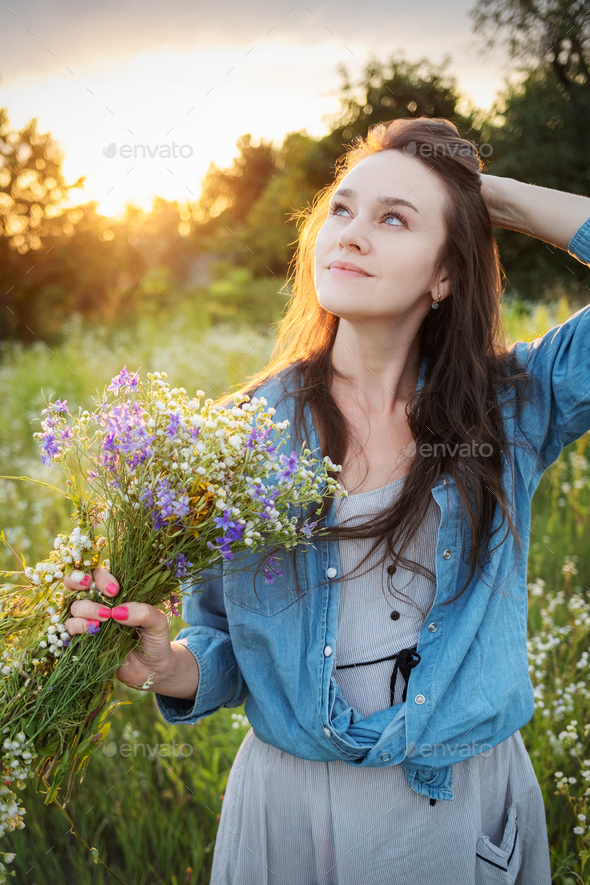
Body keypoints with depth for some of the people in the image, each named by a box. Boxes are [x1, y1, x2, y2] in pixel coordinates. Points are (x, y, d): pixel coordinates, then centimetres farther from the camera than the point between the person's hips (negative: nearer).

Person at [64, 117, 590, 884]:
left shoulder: (513, 405, -6)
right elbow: (225, 648, 0)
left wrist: (495, 195, -11)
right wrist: (167, 665, -21)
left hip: (469, 814, 1)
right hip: (292, 805, 0)